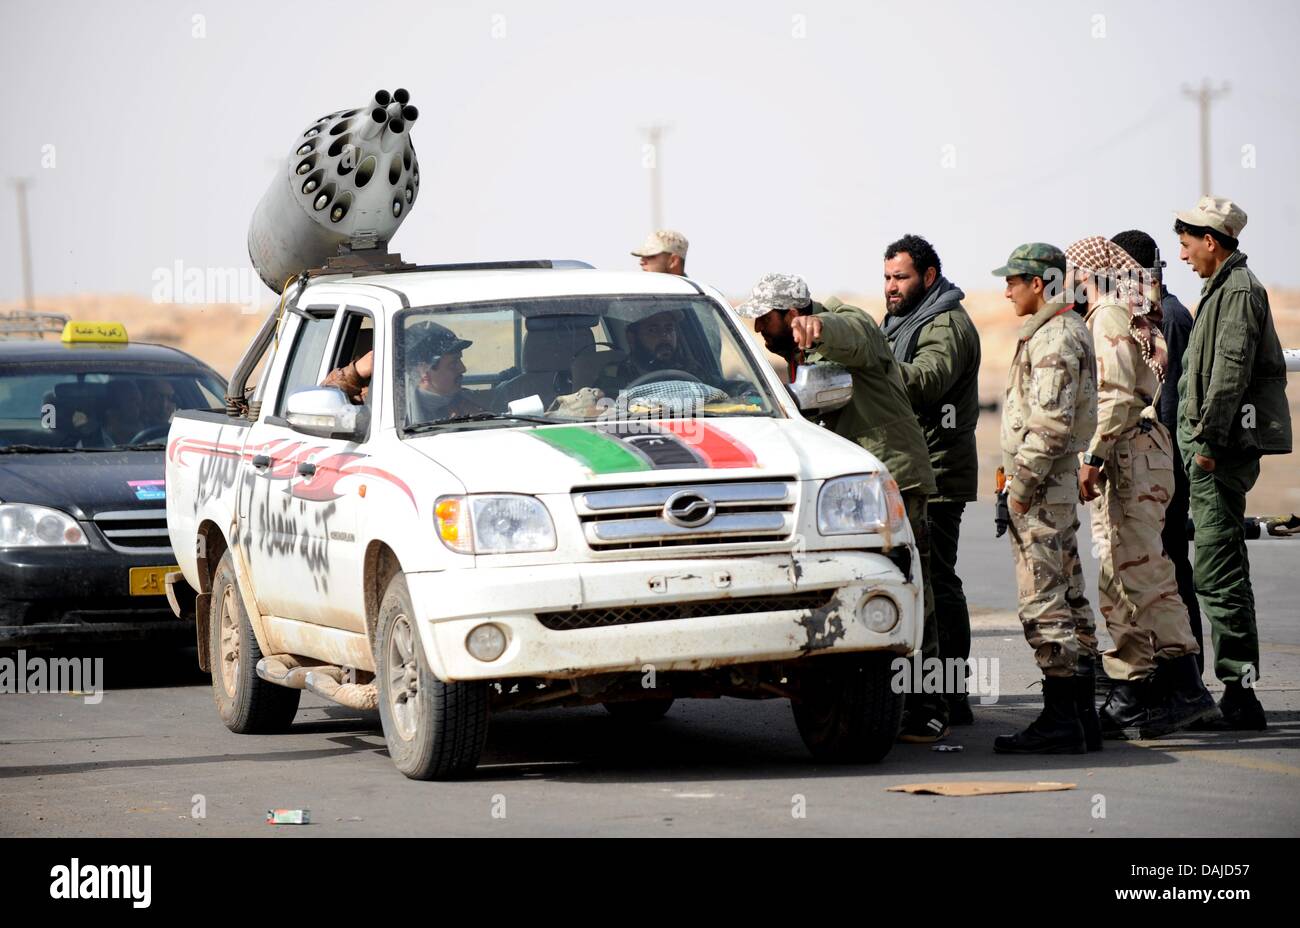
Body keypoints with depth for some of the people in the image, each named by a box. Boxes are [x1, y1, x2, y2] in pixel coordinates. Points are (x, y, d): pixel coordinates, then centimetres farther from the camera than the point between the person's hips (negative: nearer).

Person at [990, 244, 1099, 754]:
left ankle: (1060, 717, -9)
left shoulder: (1054, 338, -15)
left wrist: (1023, 482, -19)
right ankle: (1082, 710, 17)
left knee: (1045, 601, -9)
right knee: (1068, 596, 13)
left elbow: (1051, 421, -23)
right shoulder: (1064, 330, 18)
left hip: (1042, 483, -11)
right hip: (1055, 481, 11)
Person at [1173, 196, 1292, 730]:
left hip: (1223, 446, -11)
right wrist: (1204, 443, 19)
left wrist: (1209, 442, -21)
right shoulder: (1226, 288, 20)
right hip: (1216, 449, 11)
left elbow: (1230, 372, -19)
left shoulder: (1237, 291, -11)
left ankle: (1239, 695, -12)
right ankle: (1238, 693, 15)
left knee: (1218, 572, -11)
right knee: (1218, 571, 12)